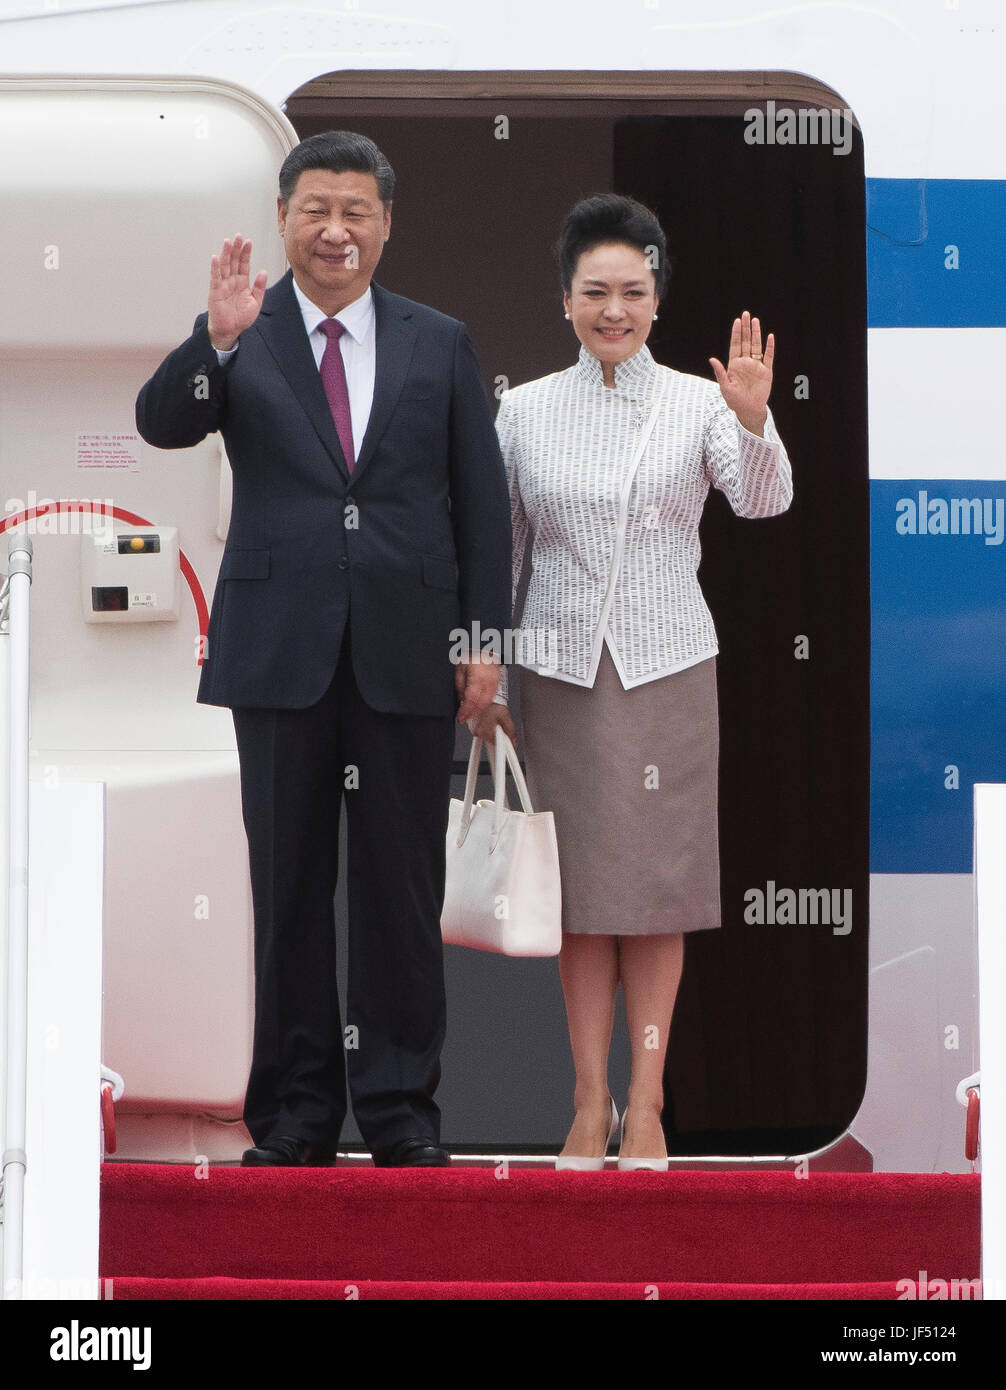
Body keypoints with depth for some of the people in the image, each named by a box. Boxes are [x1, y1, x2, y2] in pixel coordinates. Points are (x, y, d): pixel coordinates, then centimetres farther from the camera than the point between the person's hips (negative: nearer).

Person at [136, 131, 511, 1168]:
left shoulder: (440, 346, 9)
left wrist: (484, 635, 2)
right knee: (289, 882, 4)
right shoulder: (237, 339, 5)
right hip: (281, 648, 0)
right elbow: (160, 423, -11)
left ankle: (400, 1107, 11)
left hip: (407, 652, 1)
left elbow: (481, 500, 9)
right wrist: (219, 343, -27)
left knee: (403, 883, 3)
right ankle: (295, 1111, 10)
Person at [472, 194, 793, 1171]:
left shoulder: (697, 402, -1)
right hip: (561, 670, 1)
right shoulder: (524, 410, 4)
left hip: (667, 668, -1)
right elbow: (494, 549, 9)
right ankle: (590, 1101, 9)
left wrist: (754, 423, -35)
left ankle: (646, 1102, 6)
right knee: (579, 889, 3)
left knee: (656, 884, 1)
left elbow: (763, 501, -16)